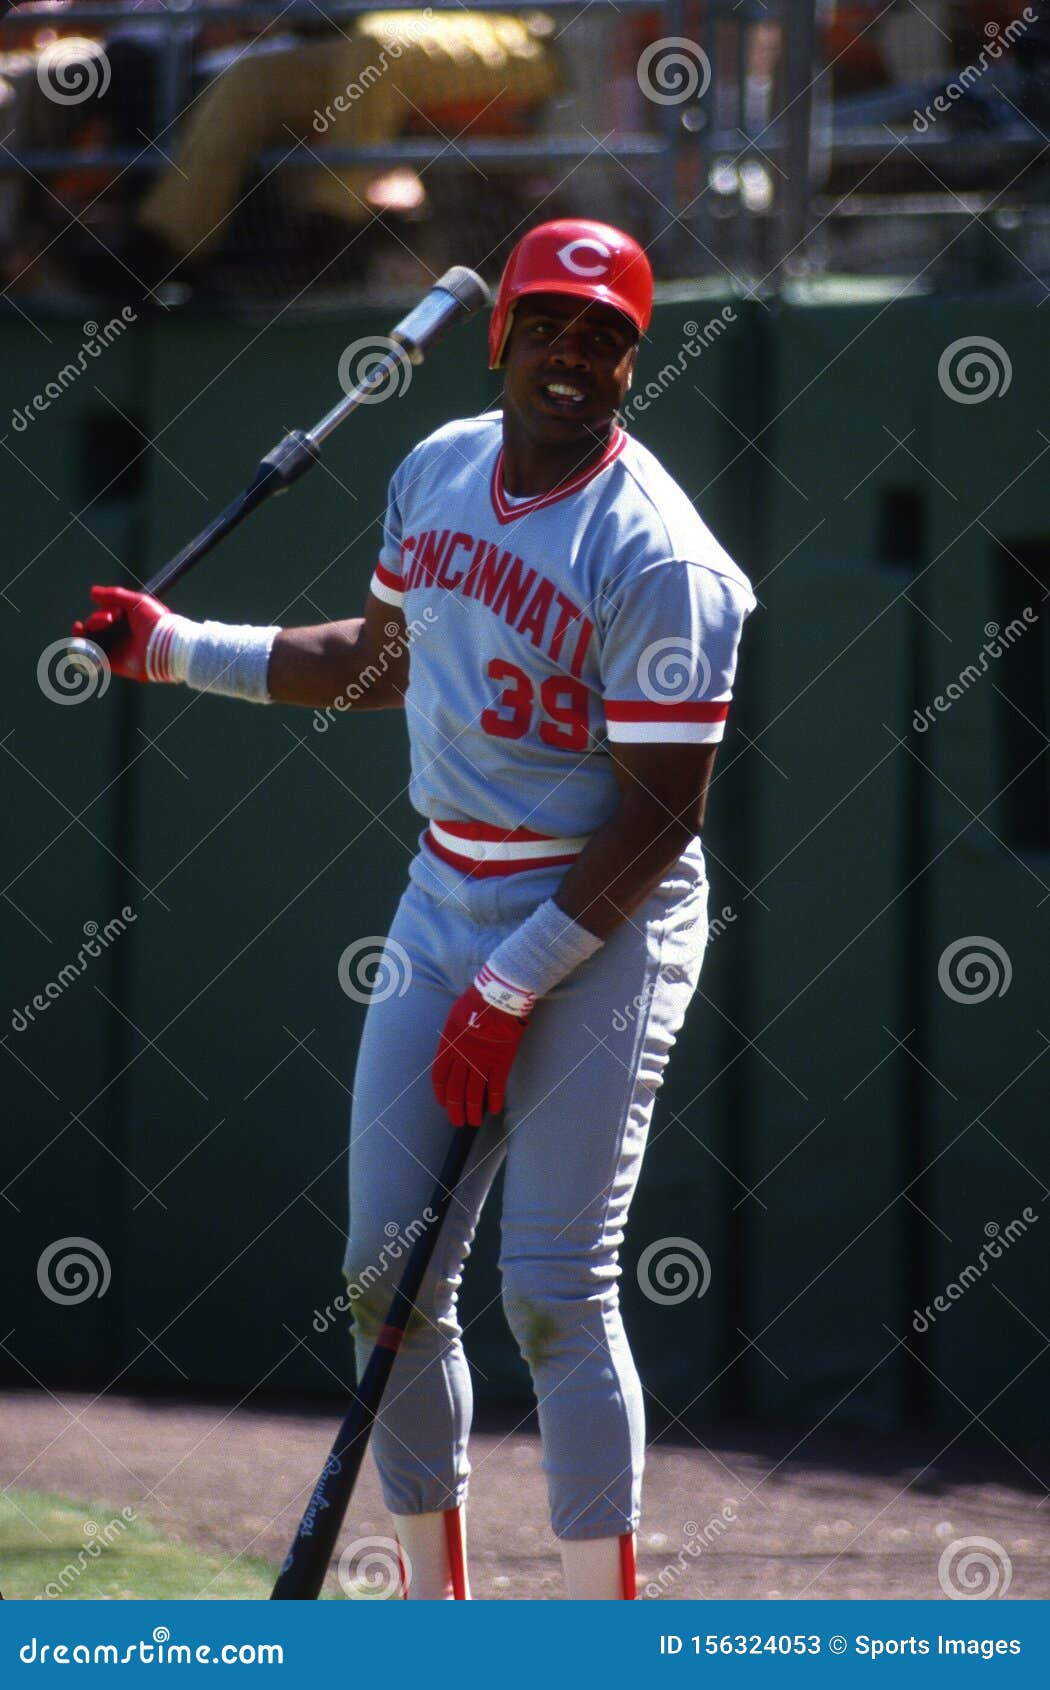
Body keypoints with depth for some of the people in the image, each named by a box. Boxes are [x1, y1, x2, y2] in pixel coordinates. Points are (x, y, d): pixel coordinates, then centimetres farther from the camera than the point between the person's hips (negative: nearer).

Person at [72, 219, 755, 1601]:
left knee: (555, 1292, -13)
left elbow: (663, 813, -18)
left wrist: (512, 989, -18)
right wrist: (177, 648, 19)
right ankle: (434, 1609, 18)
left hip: (603, 927, -7)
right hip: (447, 903, 7)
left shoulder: (656, 559, -18)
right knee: (389, 1276, 6)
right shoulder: (436, 474, 5)